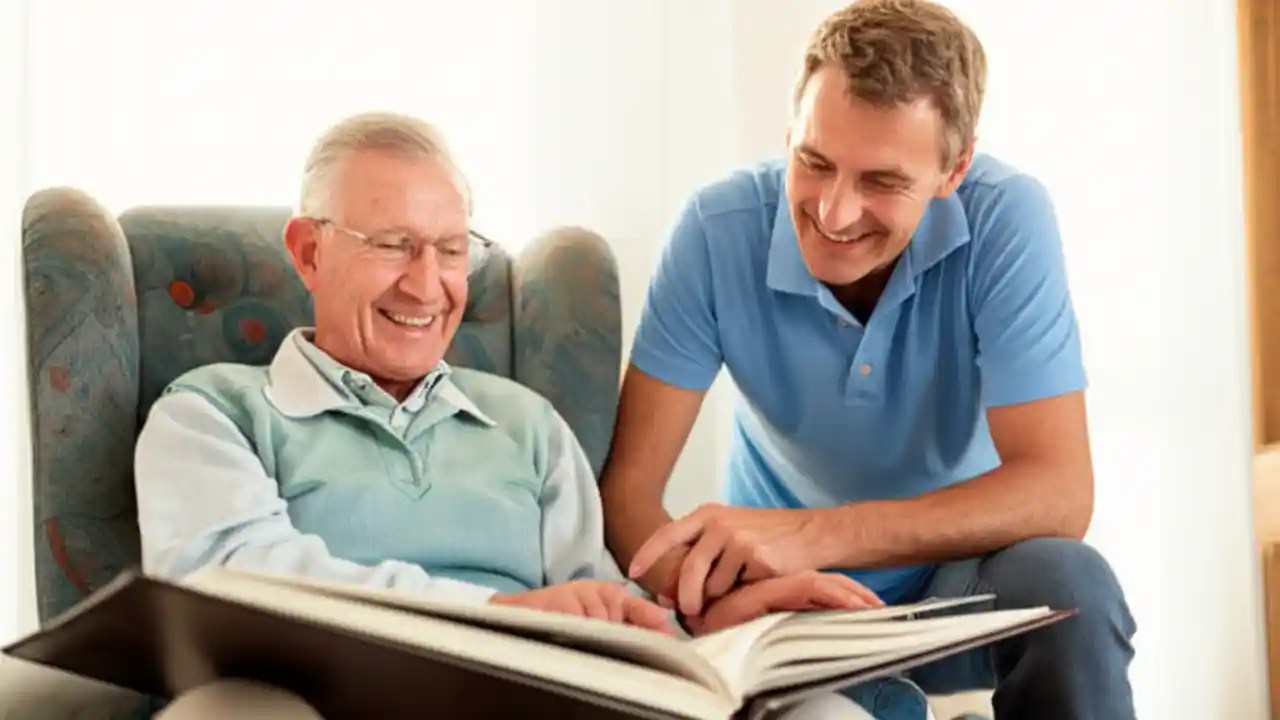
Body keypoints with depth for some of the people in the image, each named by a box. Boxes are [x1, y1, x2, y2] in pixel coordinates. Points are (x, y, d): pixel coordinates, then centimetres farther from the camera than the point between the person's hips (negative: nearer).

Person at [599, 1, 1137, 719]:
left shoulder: (1007, 218, -20)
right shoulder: (718, 229, -18)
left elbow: (1059, 493, -27)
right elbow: (627, 486, -19)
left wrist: (815, 534, -41)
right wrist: (706, 590, -42)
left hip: (955, 581, 0)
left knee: (1066, 583, -32)